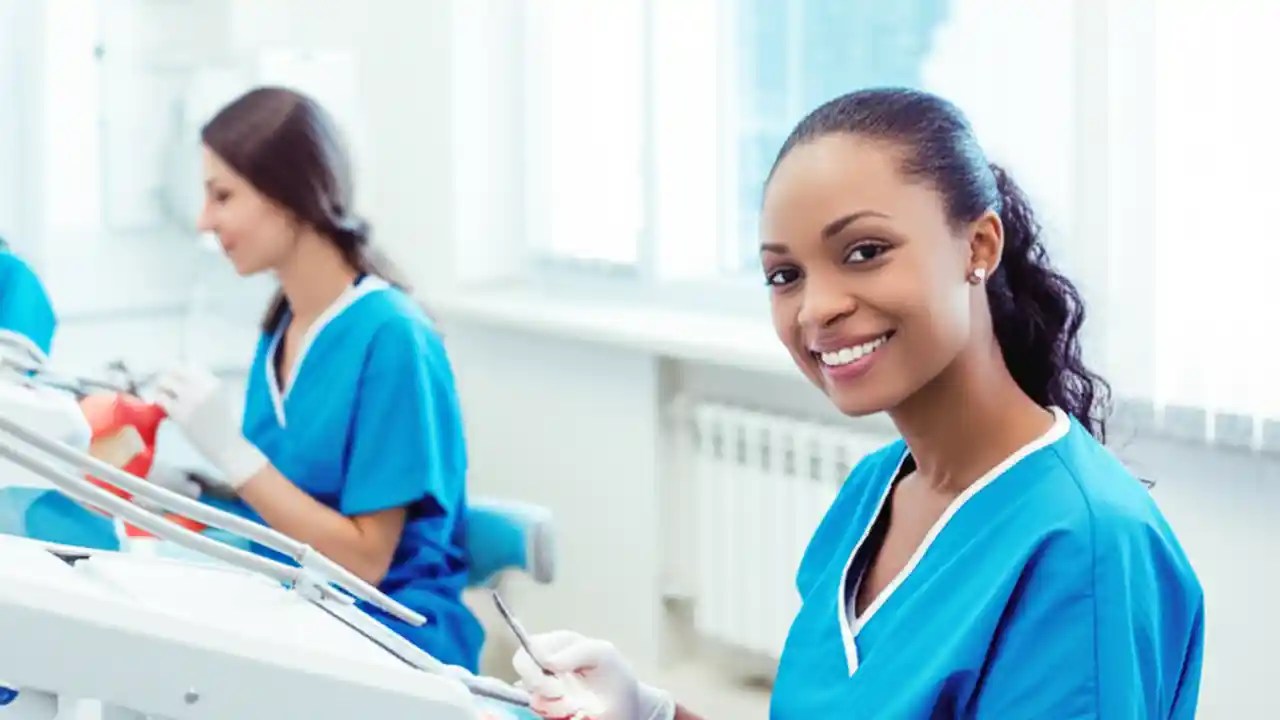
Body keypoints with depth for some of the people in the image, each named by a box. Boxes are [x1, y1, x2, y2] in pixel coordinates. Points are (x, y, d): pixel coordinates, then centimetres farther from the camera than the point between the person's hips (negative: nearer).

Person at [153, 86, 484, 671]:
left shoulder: (390, 337, -15)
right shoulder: (280, 328, 8)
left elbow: (365, 561, -14)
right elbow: (284, 501, 13)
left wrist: (230, 451, -18)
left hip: (394, 633, -7)